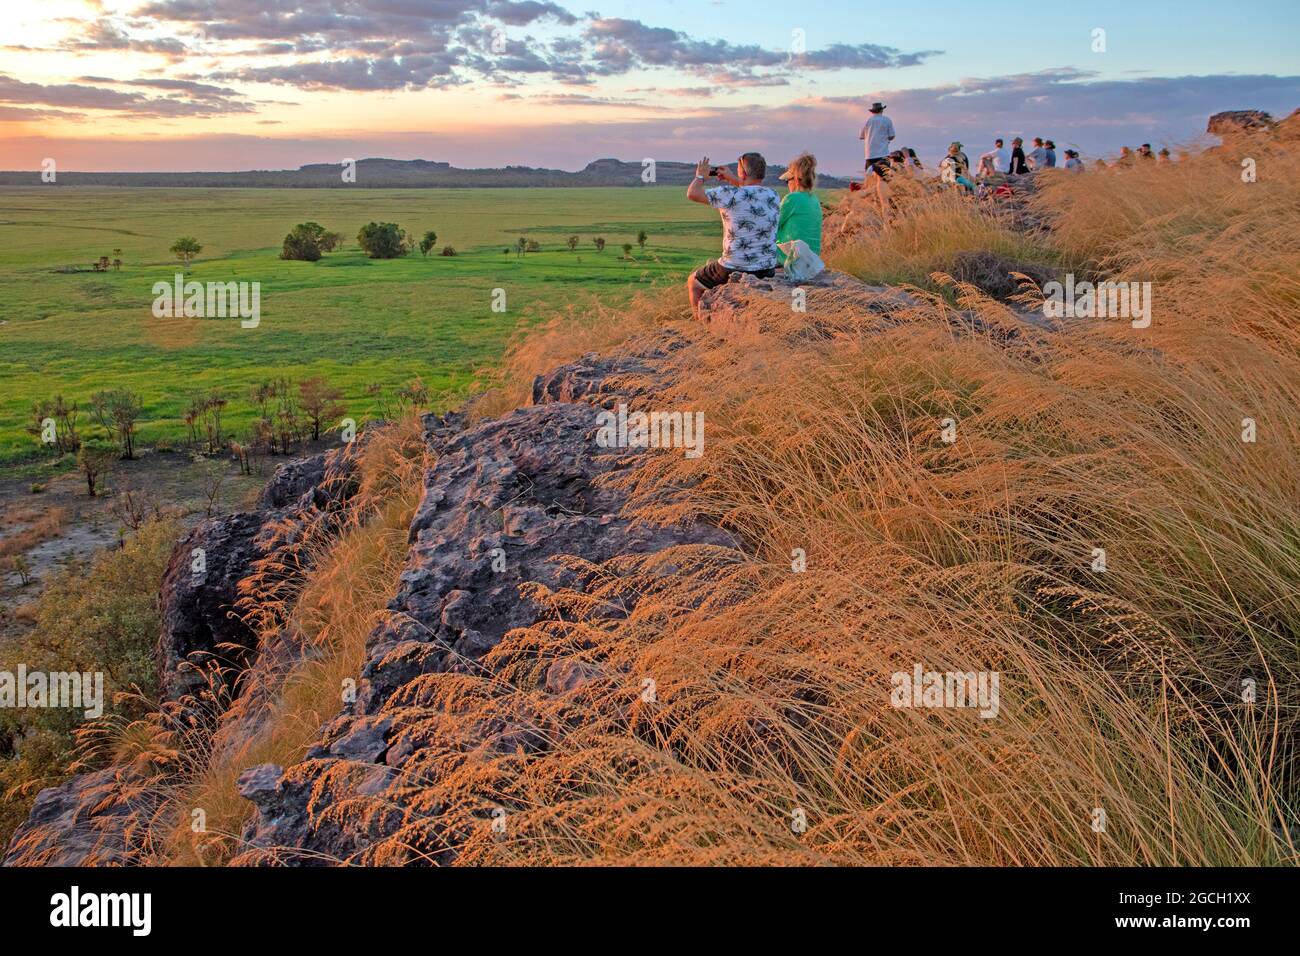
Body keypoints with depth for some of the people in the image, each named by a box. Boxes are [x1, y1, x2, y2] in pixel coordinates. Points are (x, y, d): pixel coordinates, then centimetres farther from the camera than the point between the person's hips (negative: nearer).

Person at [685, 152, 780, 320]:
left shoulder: (733, 194, -18)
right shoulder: (773, 196, 1)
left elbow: (692, 194, -10)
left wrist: (700, 176, 10)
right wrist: (731, 179, 32)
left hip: (735, 270, -6)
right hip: (767, 270, 6)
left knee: (693, 283, 22)